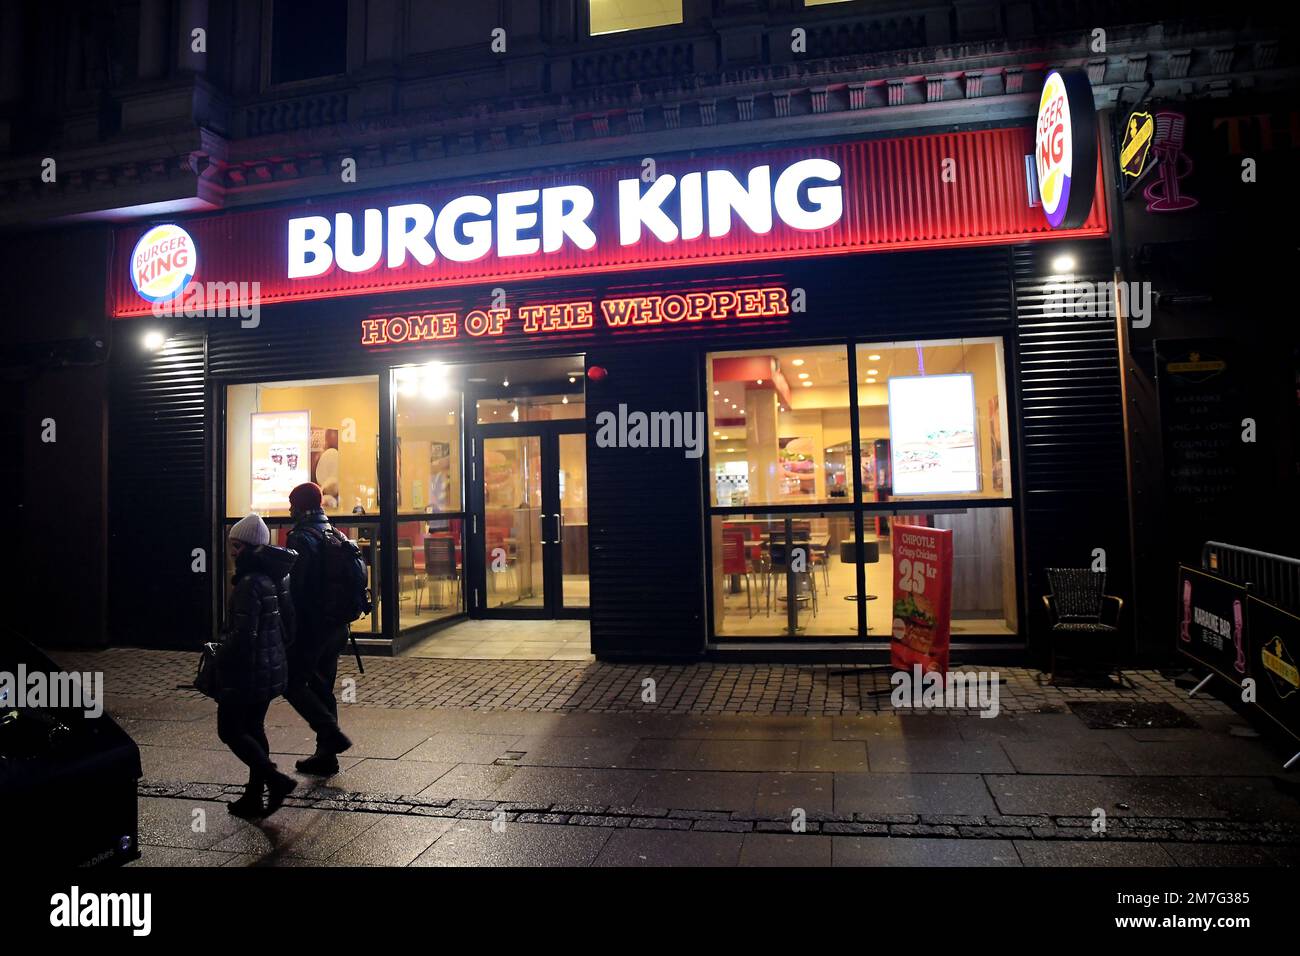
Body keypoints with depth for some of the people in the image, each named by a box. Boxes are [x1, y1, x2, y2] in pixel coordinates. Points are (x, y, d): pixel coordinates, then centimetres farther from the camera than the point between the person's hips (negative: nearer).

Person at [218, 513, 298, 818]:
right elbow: (287, 623, 14)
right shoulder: (275, 578, 8)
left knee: (230, 730, 3)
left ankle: (276, 780, -5)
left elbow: (243, 635, -23)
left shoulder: (249, 584, -20)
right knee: (254, 728, 16)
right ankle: (254, 796, 22)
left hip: (248, 670, -9)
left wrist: (220, 660, -10)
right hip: (272, 669, 9)